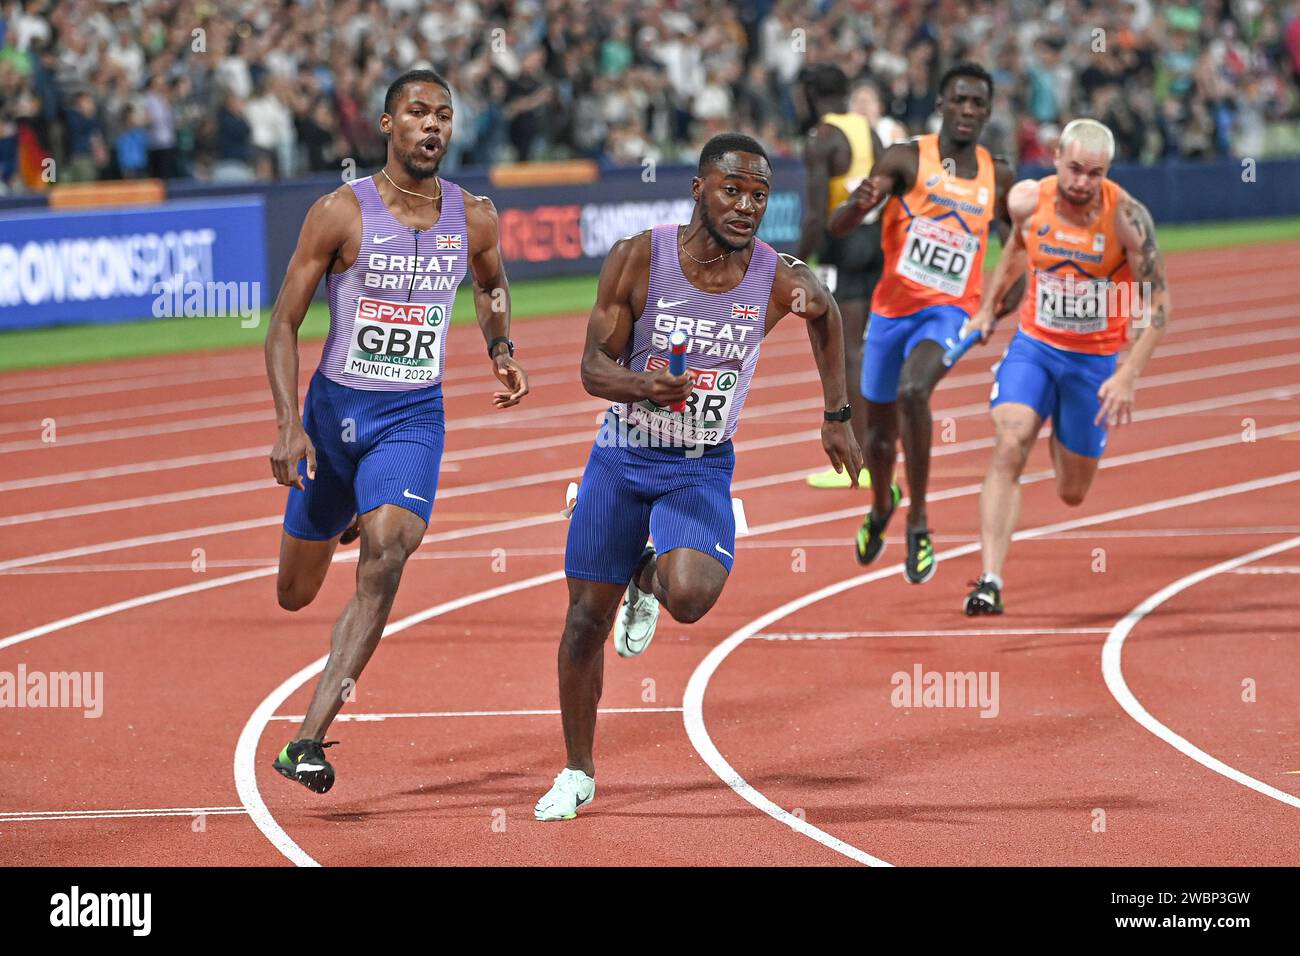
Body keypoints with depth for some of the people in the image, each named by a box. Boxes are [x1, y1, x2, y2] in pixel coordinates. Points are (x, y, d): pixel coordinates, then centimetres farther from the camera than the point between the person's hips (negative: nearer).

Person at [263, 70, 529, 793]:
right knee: (296, 594, 12)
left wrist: (502, 349, 5)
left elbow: (493, 283, 24)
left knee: (386, 556, -26)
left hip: (414, 416, 0)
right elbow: (285, 324, -8)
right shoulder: (341, 212, -10)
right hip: (335, 408, 0)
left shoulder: (474, 218, 0)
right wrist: (290, 426, -17)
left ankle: (309, 741, -28)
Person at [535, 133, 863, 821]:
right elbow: (594, 368, -11)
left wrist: (836, 417, 16)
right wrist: (644, 385, -33)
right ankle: (578, 774, 24)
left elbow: (827, 314, 13)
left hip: (702, 471, 0)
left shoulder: (779, 280, -11)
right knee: (586, 619, 5)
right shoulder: (638, 259, -15)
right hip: (622, 459, 0)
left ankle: (650, 583, 12)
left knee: (690, 597, -27)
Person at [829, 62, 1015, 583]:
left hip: (948, 311, -1)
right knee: (881, 429, 14)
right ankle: (881, 506, 49)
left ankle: (919, 526, -22)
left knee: (913, 392, -31)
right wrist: (860, 202, -39)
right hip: (892, 307, 1)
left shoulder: (998, 177, 3)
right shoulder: (906, 159, -8)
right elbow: (837, 226, -16)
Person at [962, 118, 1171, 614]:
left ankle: (1062, 442, 49)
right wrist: (987, 306, 18)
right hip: (1032, 346, 1)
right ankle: (990, 582, -25)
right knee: (1008, 449, -24)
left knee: (1072, 493, 11)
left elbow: (1158, 302, -18)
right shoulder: (1027, 200, -11)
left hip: (1095, 359, -1)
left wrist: (1129, 375, -26)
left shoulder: (1126, 216, -21)